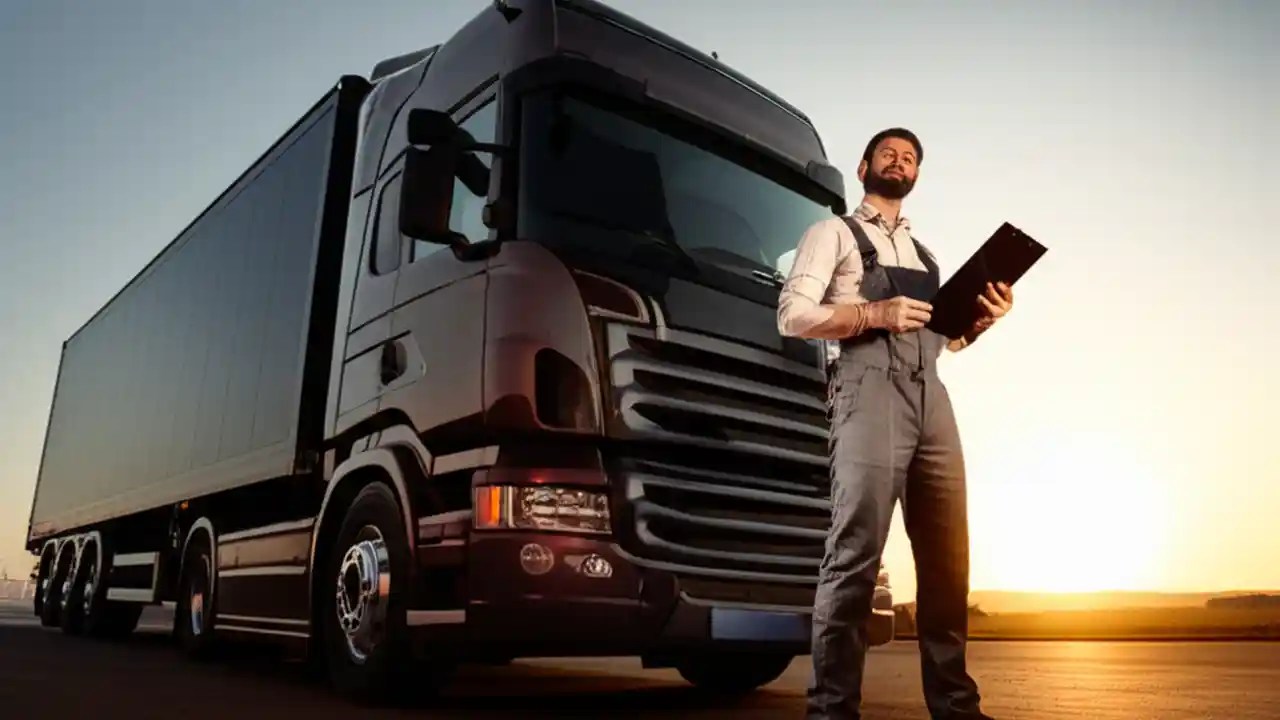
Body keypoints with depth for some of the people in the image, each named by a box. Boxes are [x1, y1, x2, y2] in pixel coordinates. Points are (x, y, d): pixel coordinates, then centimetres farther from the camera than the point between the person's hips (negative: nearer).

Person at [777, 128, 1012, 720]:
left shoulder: (923, 254, 30)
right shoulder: (833, 233, 12)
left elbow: (948, 338, 26)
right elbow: (792, 315, -2)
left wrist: (981, 320, 6)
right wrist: (875, 314, -13)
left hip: (930, 397, 6)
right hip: (869, 390, -6)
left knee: (947, 556, 4)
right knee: (856, 550, -12)